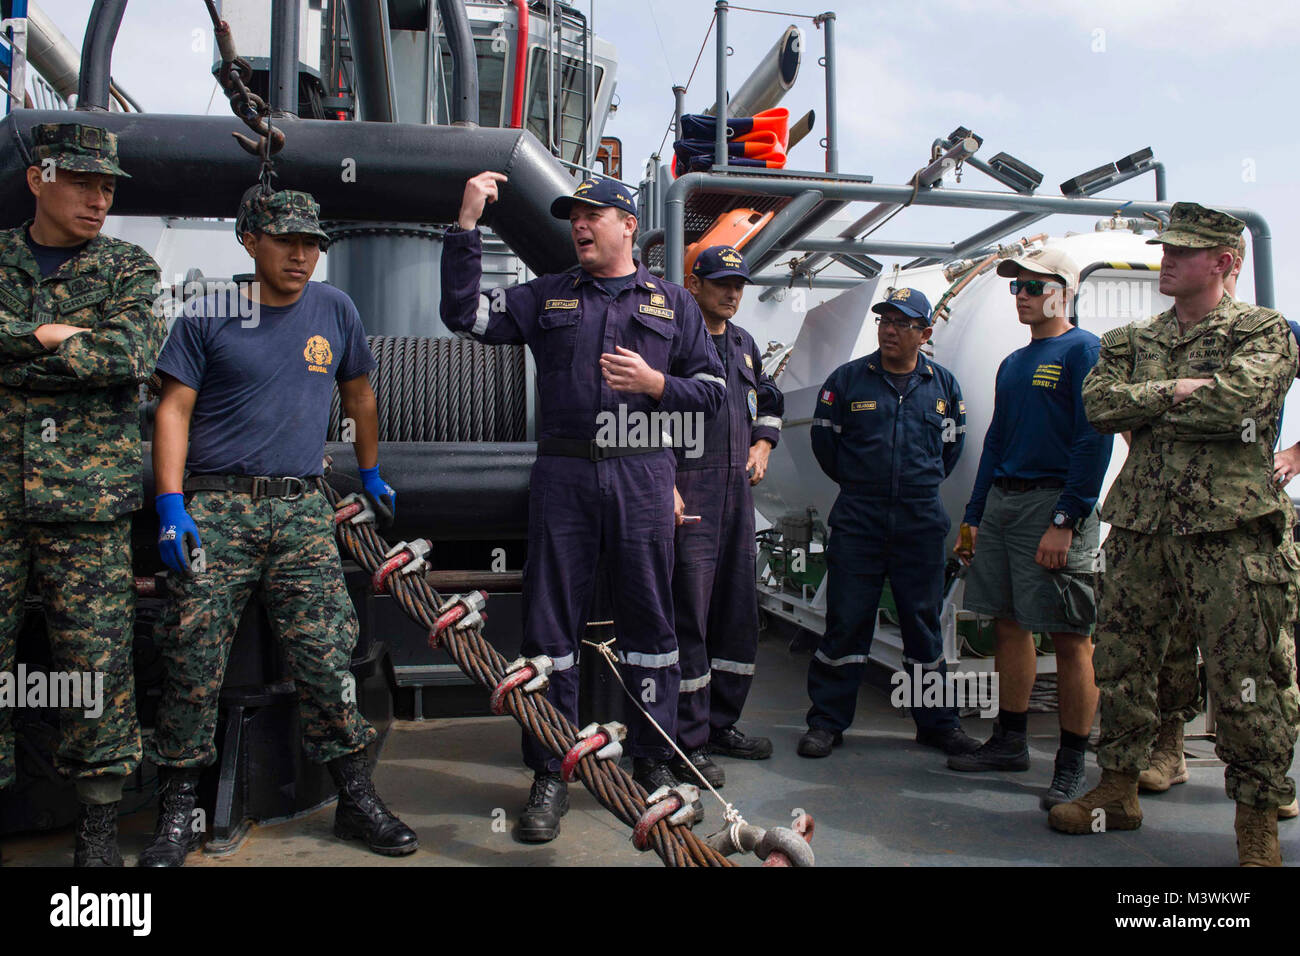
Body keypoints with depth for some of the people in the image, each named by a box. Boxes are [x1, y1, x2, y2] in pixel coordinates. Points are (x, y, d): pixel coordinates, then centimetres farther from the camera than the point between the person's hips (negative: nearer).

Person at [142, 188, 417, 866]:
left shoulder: (335, 312, 12)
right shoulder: (207, 317, 3)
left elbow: (359, 396, 24)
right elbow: (174, 411, 2)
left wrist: (371, 476, 26)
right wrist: (171, 506, -7)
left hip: (302, 511, 2)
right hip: (215, 511, -1)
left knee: (328, 657, 0)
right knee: (194, 663, 0)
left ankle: (356, 799, 12)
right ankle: (178, 810, 17)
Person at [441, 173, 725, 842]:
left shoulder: (673, 303, 15)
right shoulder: (545, 298, 15)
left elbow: (712, 390, 12)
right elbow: (463, 315, 4)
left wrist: (654, 384, -6)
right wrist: (466, 225, 0)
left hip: (641, 477, 0)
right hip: (562, 477, 1)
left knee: (649, 621, 6)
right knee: (550, 626, 2)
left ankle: (654, 761, 22)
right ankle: (550, 775, 16)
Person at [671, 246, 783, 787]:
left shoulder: (744, 343, 19)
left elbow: (770, 403, 34)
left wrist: (762, 445, 16)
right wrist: (666, 485, -19)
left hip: (738, 488, 8)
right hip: (687, 490, -8)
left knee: (739, 612, 12)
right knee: (689, 615, -8)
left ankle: (722, 725, 25)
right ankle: (687, 743, 2)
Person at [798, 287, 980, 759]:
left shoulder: (942, 383, 8)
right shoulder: (848, 379, 1)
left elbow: (952, 443, 21)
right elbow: (824, 438, 8)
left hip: (921, 521, 2)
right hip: (858, 520, -2)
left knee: (923, 622, 10)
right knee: (846, 621, 0)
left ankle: (937, 722, 23)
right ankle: (827, 721, 12)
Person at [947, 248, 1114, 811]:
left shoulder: (1083, 351, -4)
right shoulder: (1012, 364, 20)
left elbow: (1094, 441, -12)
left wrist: (1064, 521, -19)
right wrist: (974, 518, 16)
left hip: (1053, 503, -8)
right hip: (1002, 503, 8)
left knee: (1069, 638, -3)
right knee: (1008, 623, 11)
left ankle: (1072, 766, 7)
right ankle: (1010, 743, 23)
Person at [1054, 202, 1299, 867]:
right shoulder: (1132, 340, 16)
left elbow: (1237, 400, -17)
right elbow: (1099, 403, -1)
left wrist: (1146, 406, -6)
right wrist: (1176, 390, -11)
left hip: (1230, 531, -4)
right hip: (1141, 526, 5)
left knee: (1245, 679, 1)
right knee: (1121, 664, 10)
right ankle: (1118, 791, 27)